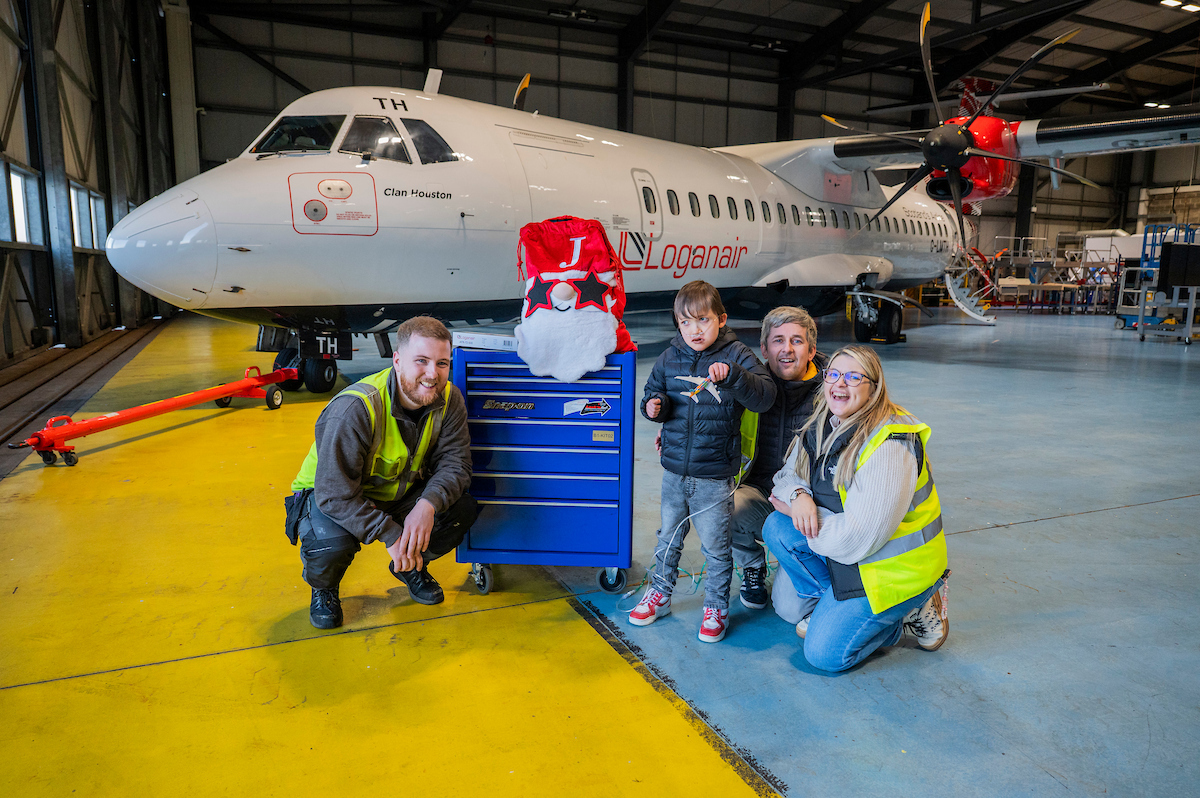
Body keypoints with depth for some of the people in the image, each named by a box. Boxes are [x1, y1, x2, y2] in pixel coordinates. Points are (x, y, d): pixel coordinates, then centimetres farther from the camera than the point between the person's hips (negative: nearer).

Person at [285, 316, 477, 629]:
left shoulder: (449, 399, -16)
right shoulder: (353, 410, -34)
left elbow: (454, 462, -15)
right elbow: (335, 494, -33)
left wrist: (428, 504, -36)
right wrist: (391, 534, -36)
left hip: (399, 492, 5)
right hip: (328, 497, -4)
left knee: (462, 509, -18)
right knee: (332, 542, -36)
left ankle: (413, 566, 14)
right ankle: (323, 587, 4)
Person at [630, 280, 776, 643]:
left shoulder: (736, 356, -10)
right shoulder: (669, 358, 1)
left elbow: (765, 395, -21)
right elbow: (654, 391, 14)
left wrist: (732, 374, -37)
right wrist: (654, 405, -10)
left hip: (714, 476, -4)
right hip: (674, 471, 4)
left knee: (716, 545, 10)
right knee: (668, 538, 20)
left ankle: (716, 607, 29)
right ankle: (659, 594, 39)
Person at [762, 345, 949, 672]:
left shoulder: (889, 447, -28)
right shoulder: (823, 427, -1)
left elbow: (859, 538, -29)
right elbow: (787, 474, 9)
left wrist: (795, 512, -17)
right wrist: (798, 496, -17)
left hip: (894, 566, -8)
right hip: (845, 548, 8)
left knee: (825, 653, -8)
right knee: (777, 529, -9)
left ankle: (911, 609, 8)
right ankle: (825, 606, 7)